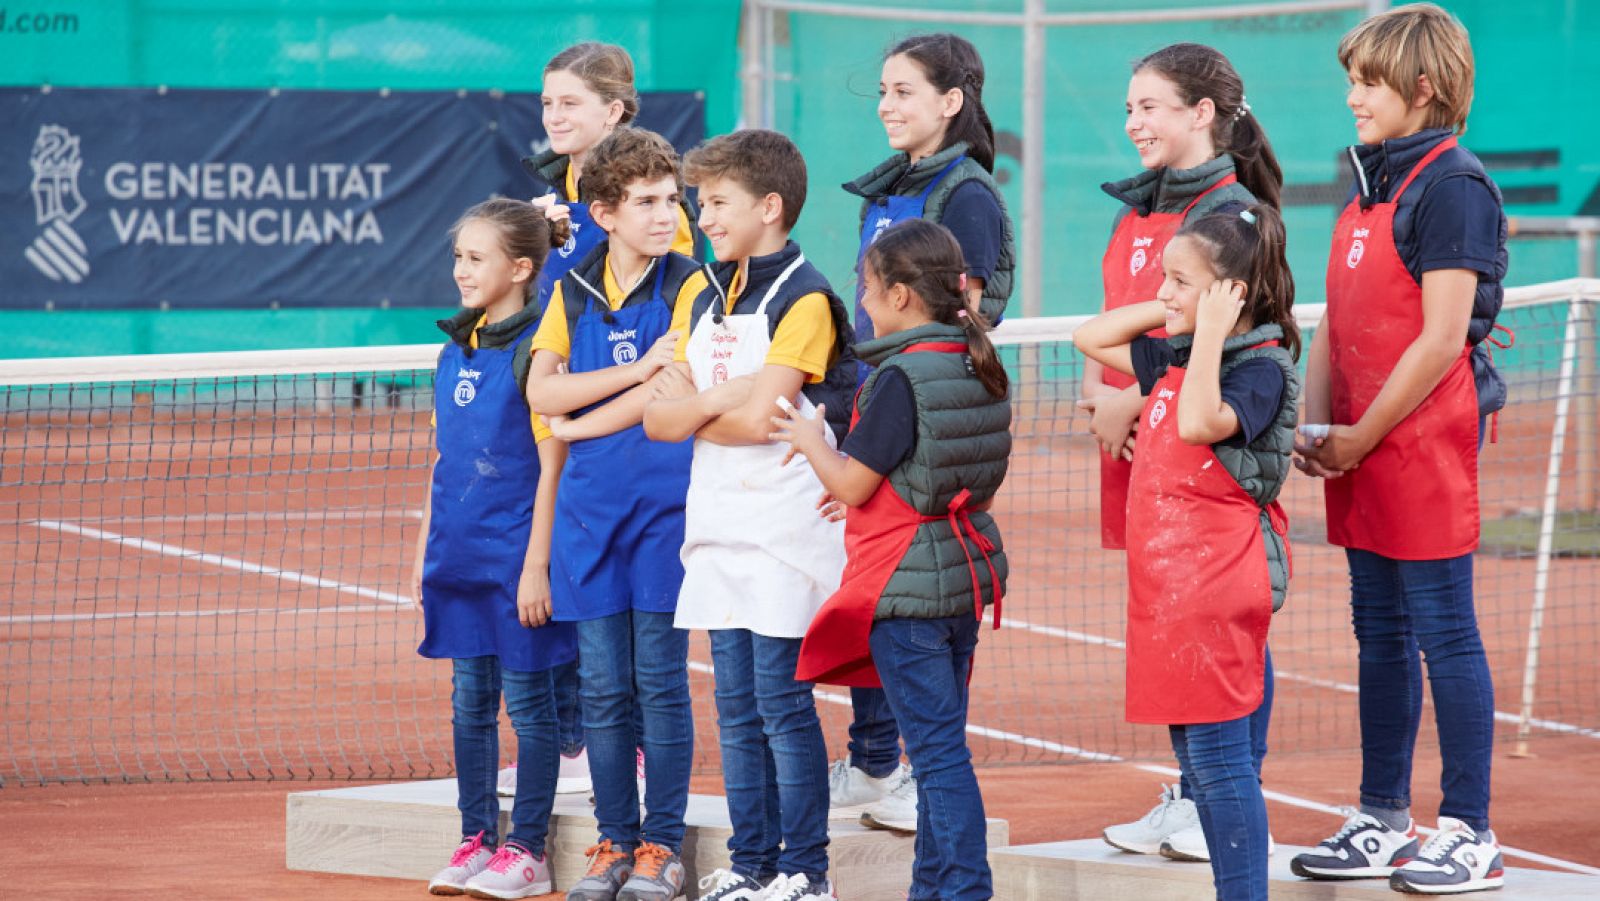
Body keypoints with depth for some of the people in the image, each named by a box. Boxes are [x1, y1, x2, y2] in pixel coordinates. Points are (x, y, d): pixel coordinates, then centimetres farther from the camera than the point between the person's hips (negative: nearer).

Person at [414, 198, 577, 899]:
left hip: (516, 553, -7)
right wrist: (425, 551, 16)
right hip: (459, 553, 7)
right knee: (469, 701, 11)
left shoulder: (534, 349, -11)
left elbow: (551, 466, -12)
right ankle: (475, 841, 18)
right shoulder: (454, 351, 11)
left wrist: (537, 563, -15)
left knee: (527, 702, 1)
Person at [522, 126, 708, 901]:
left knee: (659, 680, -2)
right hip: (588, 507, 4)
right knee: (602, 685, 6)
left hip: (664, 503, -3)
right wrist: (637, 369, -12)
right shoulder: (574, 291, 9)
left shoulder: (688, 287, -2)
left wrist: (580, 423, -2)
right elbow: (542, 390, -3)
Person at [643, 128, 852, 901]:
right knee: (736, 709, 9)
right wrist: (732, 398, -9)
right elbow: (661, 417, 8)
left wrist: (696, 406, -2)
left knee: (782, 703, -6)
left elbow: (759, 417, -19)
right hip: (719, 523, 8)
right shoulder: (708, 297, 15)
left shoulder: (804, 299, -9)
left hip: (783, 528, -8)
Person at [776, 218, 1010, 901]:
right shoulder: (977, 367, 7)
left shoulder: (901, 377, -18)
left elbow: (851, 484, -16)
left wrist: (811, 440, 2)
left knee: (937, 748, -7)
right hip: (963, 573, 9)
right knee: (940, 741, 15)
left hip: (903, 585, -8)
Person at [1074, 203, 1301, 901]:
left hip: (1216, 588, -10)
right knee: (1193, 752, 14)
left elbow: (1200, 422, -32)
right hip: (1168, 584, 10)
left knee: (1219, 756, -7)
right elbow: (1091, 340, 23)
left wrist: (1210, 330, -25)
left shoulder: (1260, 367, -14)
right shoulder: (1176, 358, 12)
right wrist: (1168, 314, 9)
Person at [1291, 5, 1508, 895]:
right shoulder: (1371, 185, 16)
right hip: (1359, 448, 9)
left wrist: (1363, 435, -13)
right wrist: (1315, 426, 5)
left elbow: (1443, 339, -16)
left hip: (1424, 439, -9)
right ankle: (1383, 823, 20)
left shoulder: (1453, 185, -11)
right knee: (1381, 635, 13)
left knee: (1446, 632, -4)